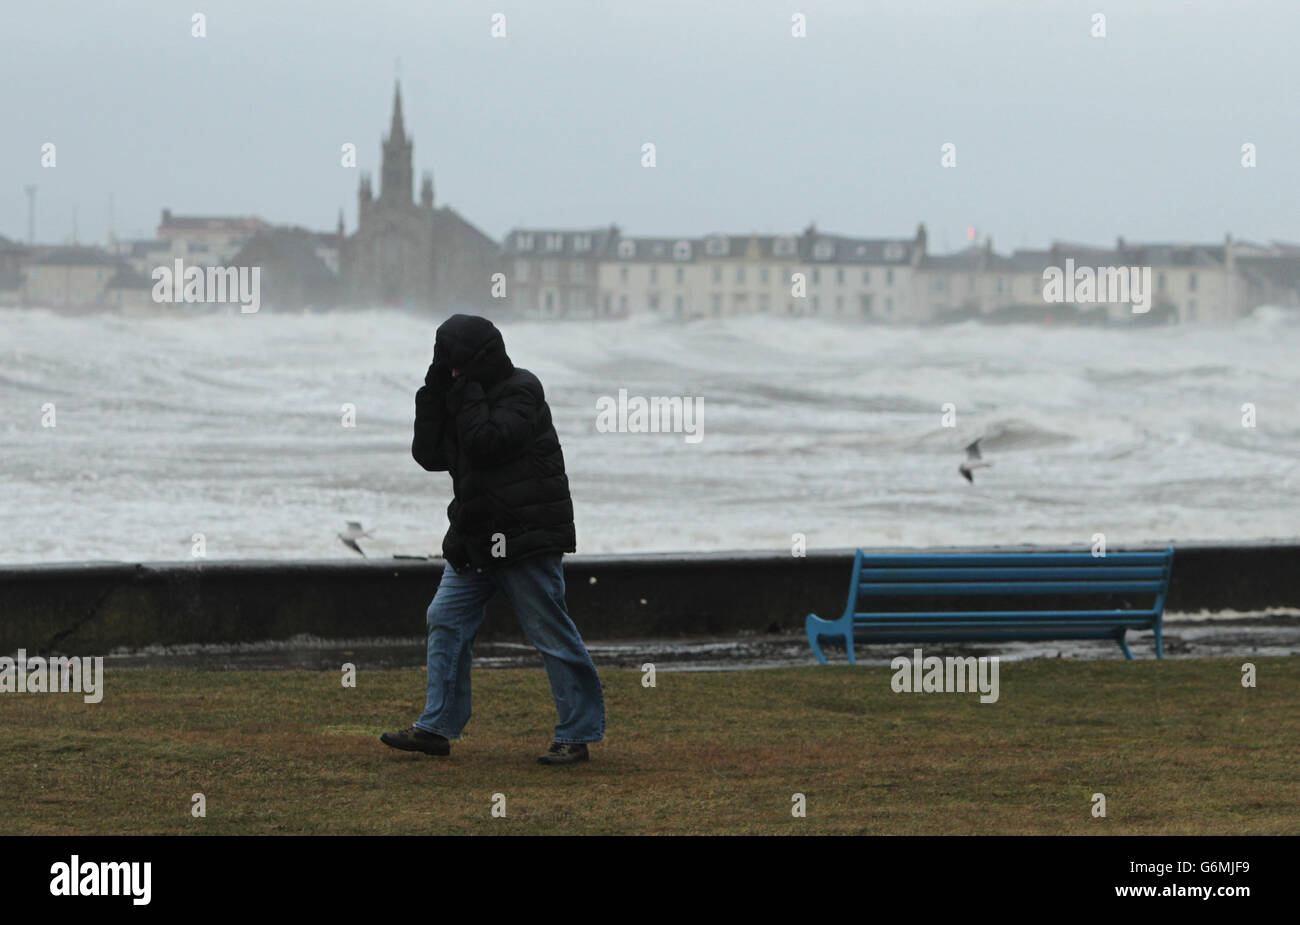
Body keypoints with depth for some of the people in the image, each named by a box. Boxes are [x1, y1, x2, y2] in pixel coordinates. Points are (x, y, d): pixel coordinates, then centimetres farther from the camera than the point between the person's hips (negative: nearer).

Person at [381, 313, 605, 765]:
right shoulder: (463, 399, 15)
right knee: (445, 621, 7)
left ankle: (577, 735, 0)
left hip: (525, 537, -9)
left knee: (551, 633, -6)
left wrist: (465, 391, -15)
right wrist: (433, 396, 1)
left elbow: (486, 443, -24)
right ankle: (437, 728, 12)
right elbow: (430, 455, 9)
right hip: (475, 539, 9)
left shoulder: (521, 390, -10)